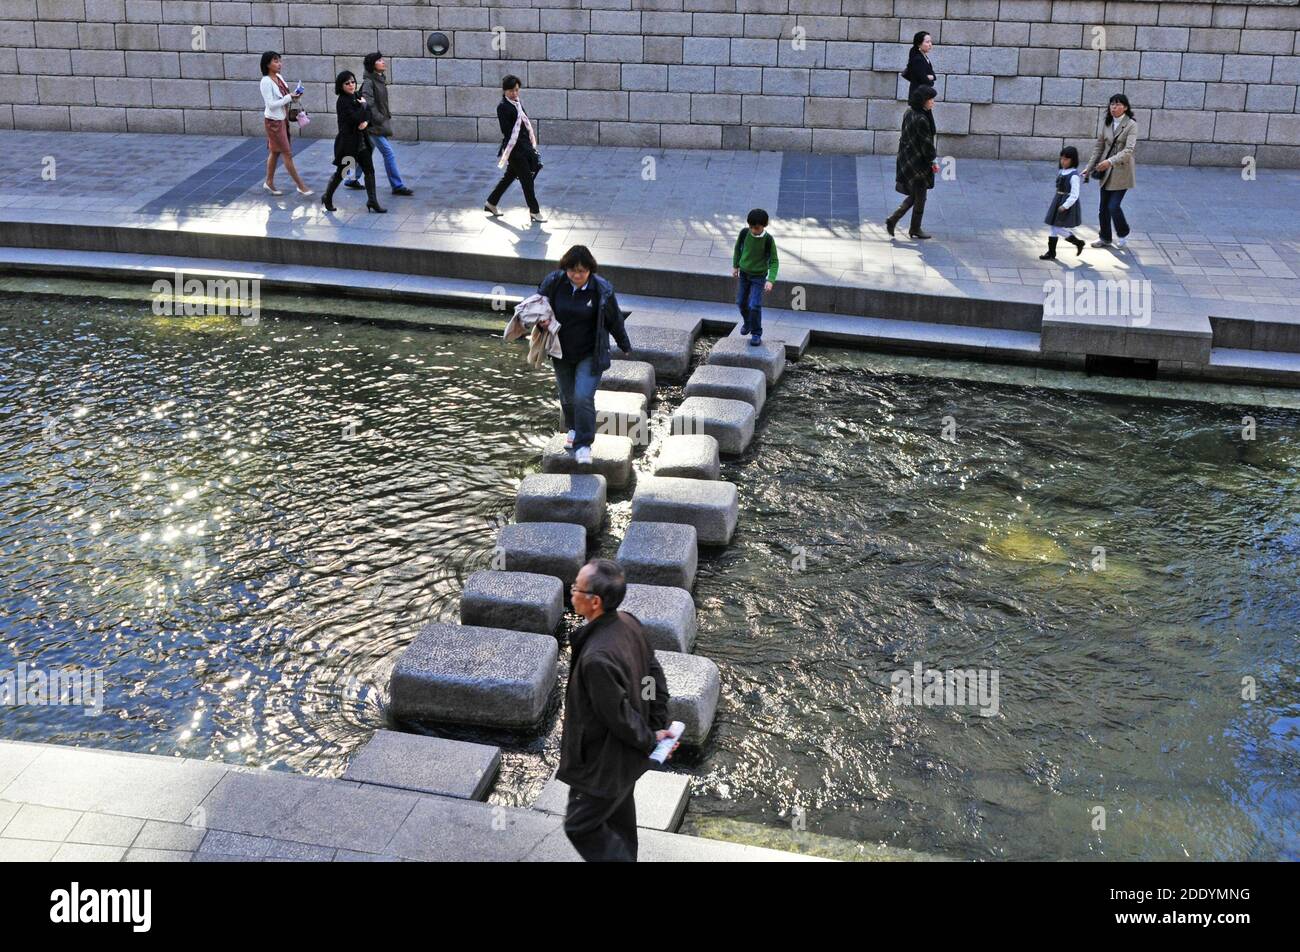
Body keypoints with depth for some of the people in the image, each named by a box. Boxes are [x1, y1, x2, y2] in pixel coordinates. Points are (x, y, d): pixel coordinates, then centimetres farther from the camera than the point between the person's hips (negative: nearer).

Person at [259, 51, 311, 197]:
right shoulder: (266, 82, -19)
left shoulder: (278, 77, 4)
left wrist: (295, 96, -7)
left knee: (275, 152, 16)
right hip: (274, 121, -8)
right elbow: (271, 104, -22)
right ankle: (300, 186, 4)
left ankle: (269, 182, 27)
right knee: (287, 153, -2)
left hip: (282, 119, 8)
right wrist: (289, 97, -21)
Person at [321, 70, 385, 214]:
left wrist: (366, 122, -17)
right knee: (340, 172, 6)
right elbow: (356, 118, -27)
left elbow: (368, 113, 5)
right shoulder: (342, 102, -17)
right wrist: (363, 105, -12)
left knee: (369, 170, 3)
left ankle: (372, 201, 8)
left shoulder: (357, 96, 6)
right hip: (347, 141, -7)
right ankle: (327, 198, 24)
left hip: (361, 140, 7)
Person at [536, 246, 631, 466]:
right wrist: (542, 321, -17)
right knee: (567, 397, 19)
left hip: (590, 354, -3)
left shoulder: (601, 290, -15)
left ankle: (583, 444, -5)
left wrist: (625, 347, 11)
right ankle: (573, 429, 48)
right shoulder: (553, 283, -11)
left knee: (583, 397, -17)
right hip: (562, 353, 3)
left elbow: (615, 320, -1)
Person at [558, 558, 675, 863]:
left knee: (581, 826, 12)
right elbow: (654, 672, 2)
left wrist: (650, 740, -9)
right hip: (625, 757, 9)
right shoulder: (629, 623, -10)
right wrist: (659, 726, 7)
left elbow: (619, 716, -26)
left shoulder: (597, 658, -37)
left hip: (603, 765, -8)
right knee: (618, 821, 27)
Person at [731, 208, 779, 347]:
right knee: (741, 302, 14)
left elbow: (773, 262, -16)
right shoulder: (744, 232, -14)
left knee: (755, 306, -11)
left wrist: (770, 280, -27)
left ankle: (756, 334, 5)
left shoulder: (768, 240, -22)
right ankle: (747, 322, 43)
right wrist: (735, 266, 10)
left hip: (759, 276, -4)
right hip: (743, 274, 4)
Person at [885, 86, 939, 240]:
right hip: (918, 162, -9)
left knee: (914, 196, 20)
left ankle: (892, 220, 14)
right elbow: (926, 143, -19)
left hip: (906, 160, 9)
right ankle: (915, 229, 20)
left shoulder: (909, 112, 3)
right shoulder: (921, 120, -25)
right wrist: (933, 161, -7)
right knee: (920, 197, 8)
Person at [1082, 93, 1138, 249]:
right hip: (1106, 171, 6)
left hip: (1122, 171, -6)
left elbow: (1129, 150, -22)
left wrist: (1110, 161, -34)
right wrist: (1089, 167, 8)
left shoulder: (1131, 125, -12)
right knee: (1103, 207, 10)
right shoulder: (1107, 124, 5)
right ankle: (1104, 238, 27)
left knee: (1113, 206, -8)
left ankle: (1123, 234, 17)